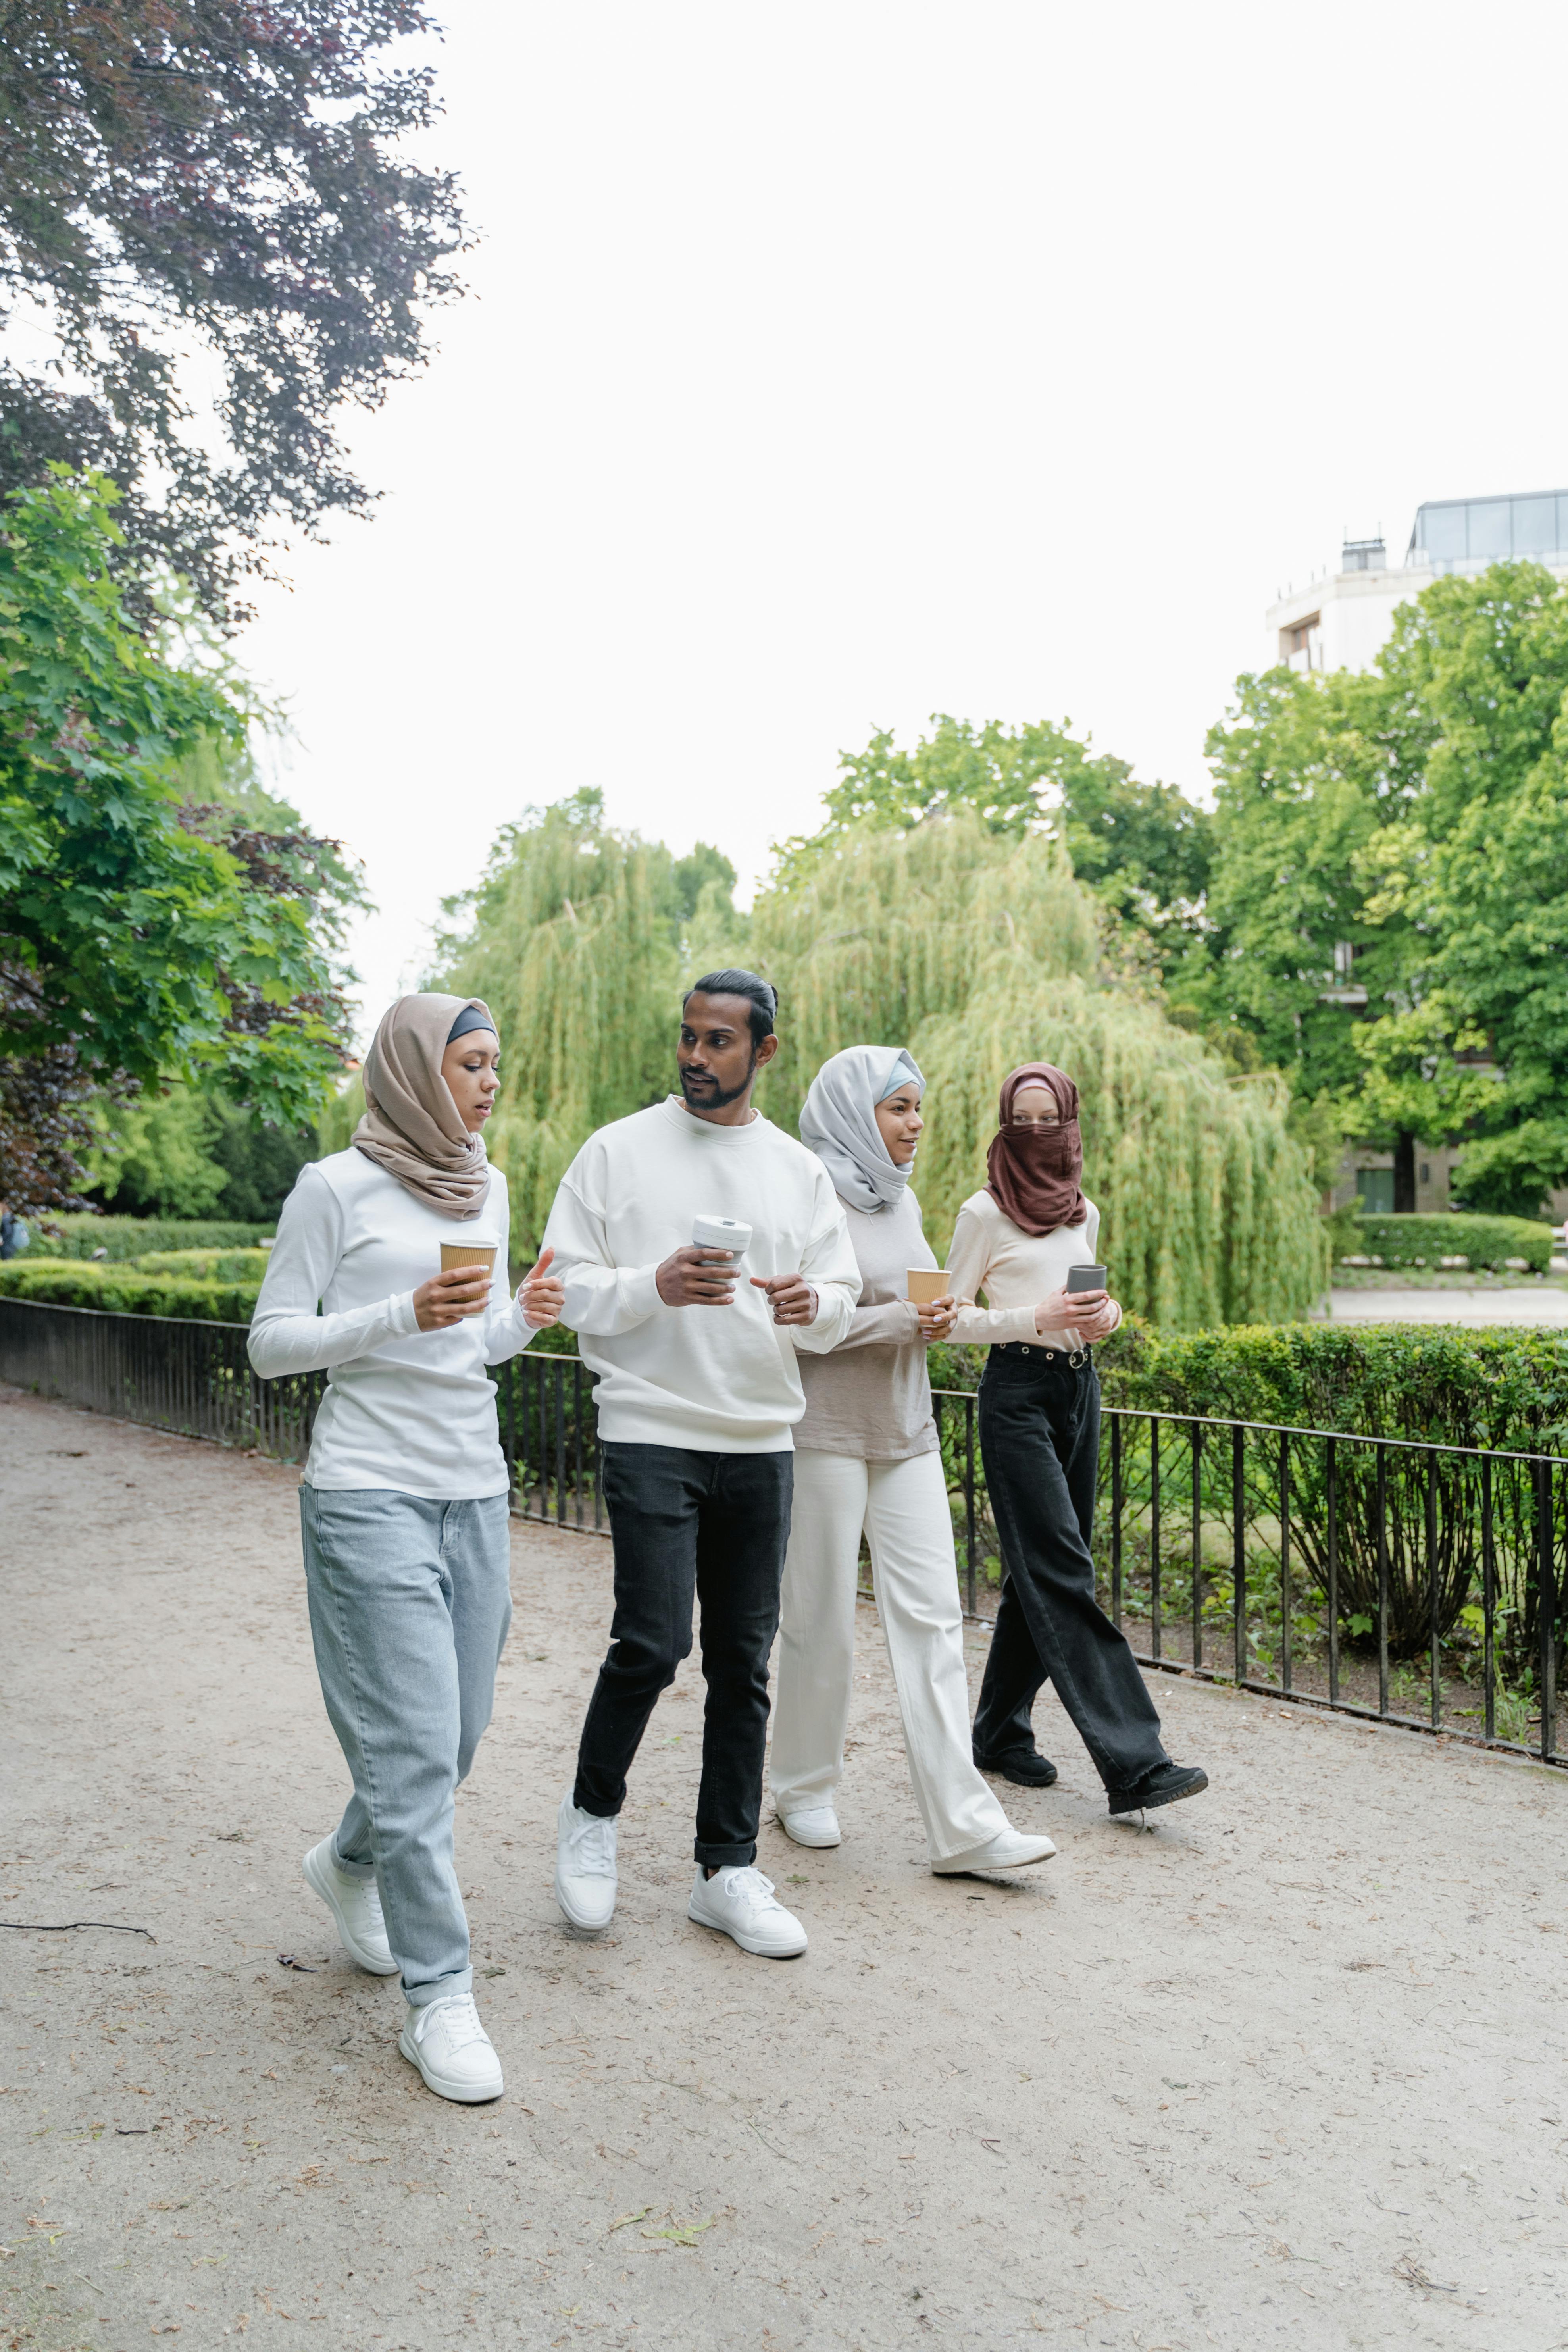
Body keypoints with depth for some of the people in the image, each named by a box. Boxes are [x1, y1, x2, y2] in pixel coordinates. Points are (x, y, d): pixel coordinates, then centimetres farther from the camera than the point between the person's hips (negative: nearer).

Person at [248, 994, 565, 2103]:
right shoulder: (337, 1188, -6)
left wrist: (523, 1317, -2)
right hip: (370, 1493, -6)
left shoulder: (488, 1188, 12)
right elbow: (271, 1343, -5)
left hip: (476, 1493, 6)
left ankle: (351, 1865, 41)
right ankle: (437, 1996, 7)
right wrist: (404, 1315, -18)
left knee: (459, 1733, 12)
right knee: (415, 1745, -7)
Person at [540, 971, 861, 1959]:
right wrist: (655, 1287, -20)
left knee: (744, 1660, 8)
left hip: (762, 1442, 4)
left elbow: (842, 1306, 11)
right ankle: (593, 1812, 18)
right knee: (653, 1643, -11)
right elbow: (566, 1284, -2)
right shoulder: (620, 1151, 1)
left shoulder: (799, 1170, 10)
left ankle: (729, 1869, 21)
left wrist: (811, 1304, -12)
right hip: (652, 1434, -3)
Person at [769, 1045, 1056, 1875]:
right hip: (827, 1433, -6)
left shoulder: (902, 1201, 13)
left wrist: (937, 1318, 1)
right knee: (822, 1620, 4)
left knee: (931, 1616, 0)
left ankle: (963, 1822, 1)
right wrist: (897, 1321, -20)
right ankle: (804, 1790, 25)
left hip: (906, 1433, 7)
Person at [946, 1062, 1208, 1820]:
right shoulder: (984, 1213, -4)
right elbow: (952, 1316, -4)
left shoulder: (1085, 1213, 14)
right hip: (1017, 1393, -7)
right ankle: (1133, 1763, -13)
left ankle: (1002, 1732, 23)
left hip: (1079, 1389, 7)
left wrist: (1103, 1314, 1)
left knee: (1041, 1571, 10)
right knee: (1063, 1575, -11)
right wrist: (1038, 1319, -16)